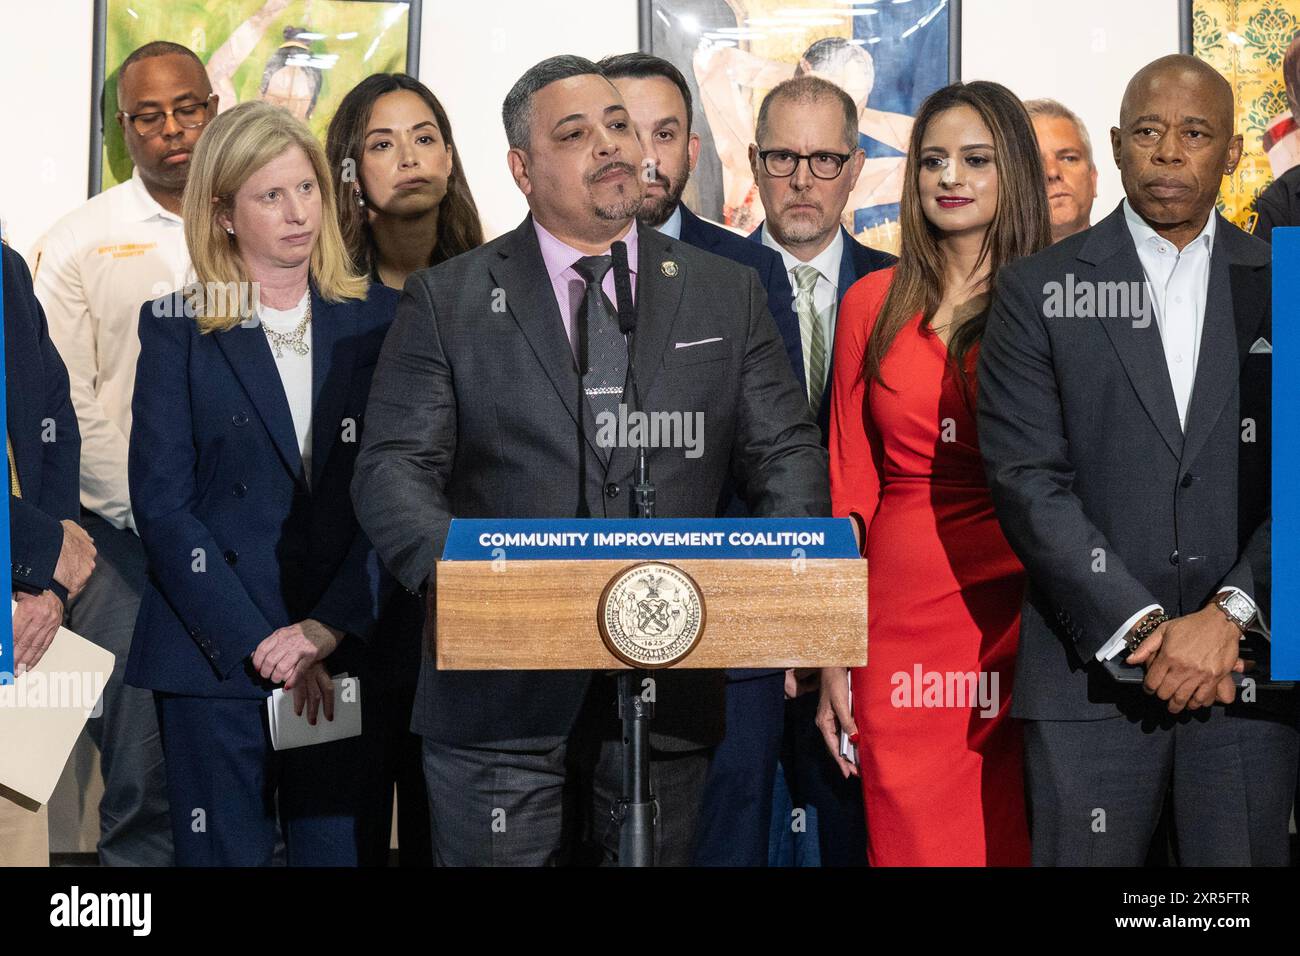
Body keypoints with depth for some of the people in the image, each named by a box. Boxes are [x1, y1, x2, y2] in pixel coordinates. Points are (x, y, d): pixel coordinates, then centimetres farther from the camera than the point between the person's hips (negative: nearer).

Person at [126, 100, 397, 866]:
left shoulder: (376, 320, 7)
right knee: (225, 851, 3)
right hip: (215, 657, -1)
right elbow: (163, 502, -3)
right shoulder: (179, 328, 3)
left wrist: (330, 629, -10)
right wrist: (258, 644, -11)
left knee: (339, 846, 3)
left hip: (347, 653, 1)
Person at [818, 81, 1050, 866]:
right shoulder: (873, 303, 8)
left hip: (1019, 608, -2)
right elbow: (848, 479, 8)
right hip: (901, 615, 2)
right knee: (910, 838, 4)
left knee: (1014, 838, 3)